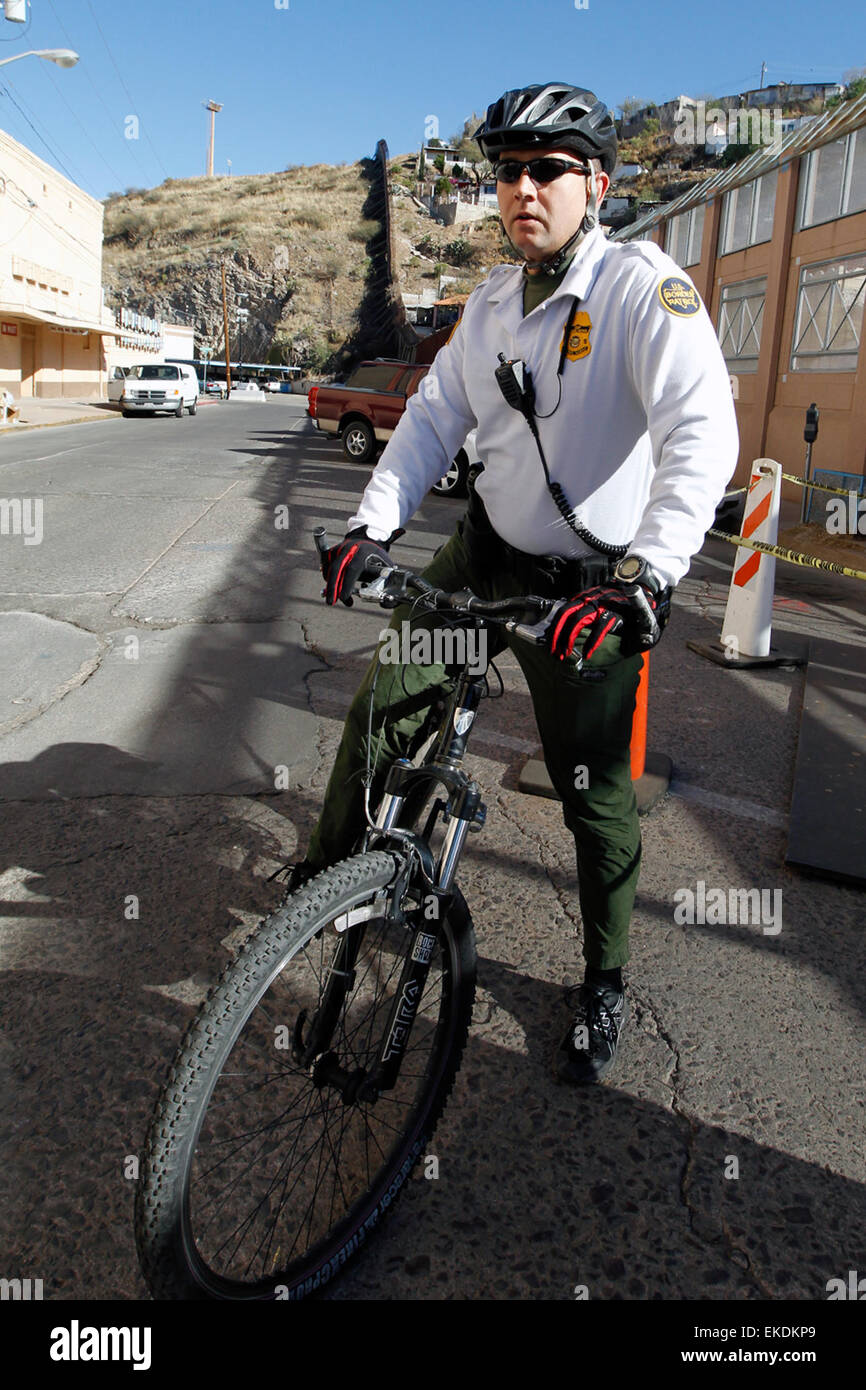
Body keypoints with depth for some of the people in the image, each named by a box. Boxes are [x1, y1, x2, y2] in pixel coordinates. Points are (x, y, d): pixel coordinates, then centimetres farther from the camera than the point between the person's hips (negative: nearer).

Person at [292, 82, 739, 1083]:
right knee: (381, 702, 5)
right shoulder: (493, 299, 5)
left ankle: (604, 983, 24)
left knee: (596, 793, 2)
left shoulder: (644, 288, -17)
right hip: (488, 551, 6)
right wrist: (372, 525, -8)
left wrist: (643, 577, -43)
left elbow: (702, 434, -30)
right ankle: (326, 875, 30)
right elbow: (434, 414, 6)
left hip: (589, 585, -5)